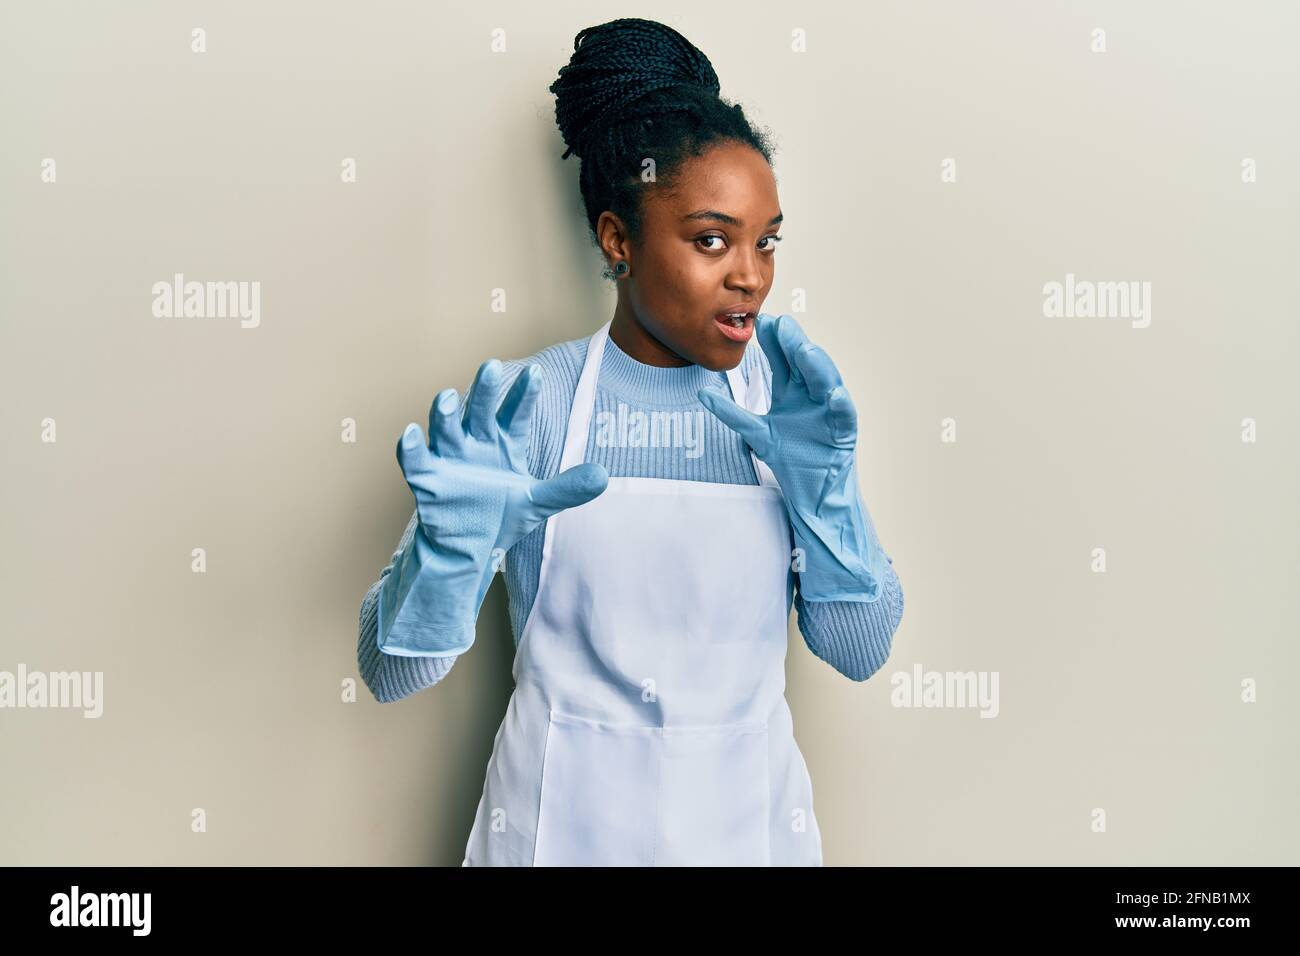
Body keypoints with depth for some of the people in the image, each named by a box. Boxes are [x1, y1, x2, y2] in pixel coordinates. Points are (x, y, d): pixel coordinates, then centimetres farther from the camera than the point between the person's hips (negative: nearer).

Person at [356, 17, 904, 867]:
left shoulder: (793, 401, -5)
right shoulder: (521, 407, -11)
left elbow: (862, 651, -5)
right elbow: (393, 671, -11)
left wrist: (823, 491, -20)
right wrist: (455, 542, -30)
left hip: (744, 819, 2)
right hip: (561, 820, -1)